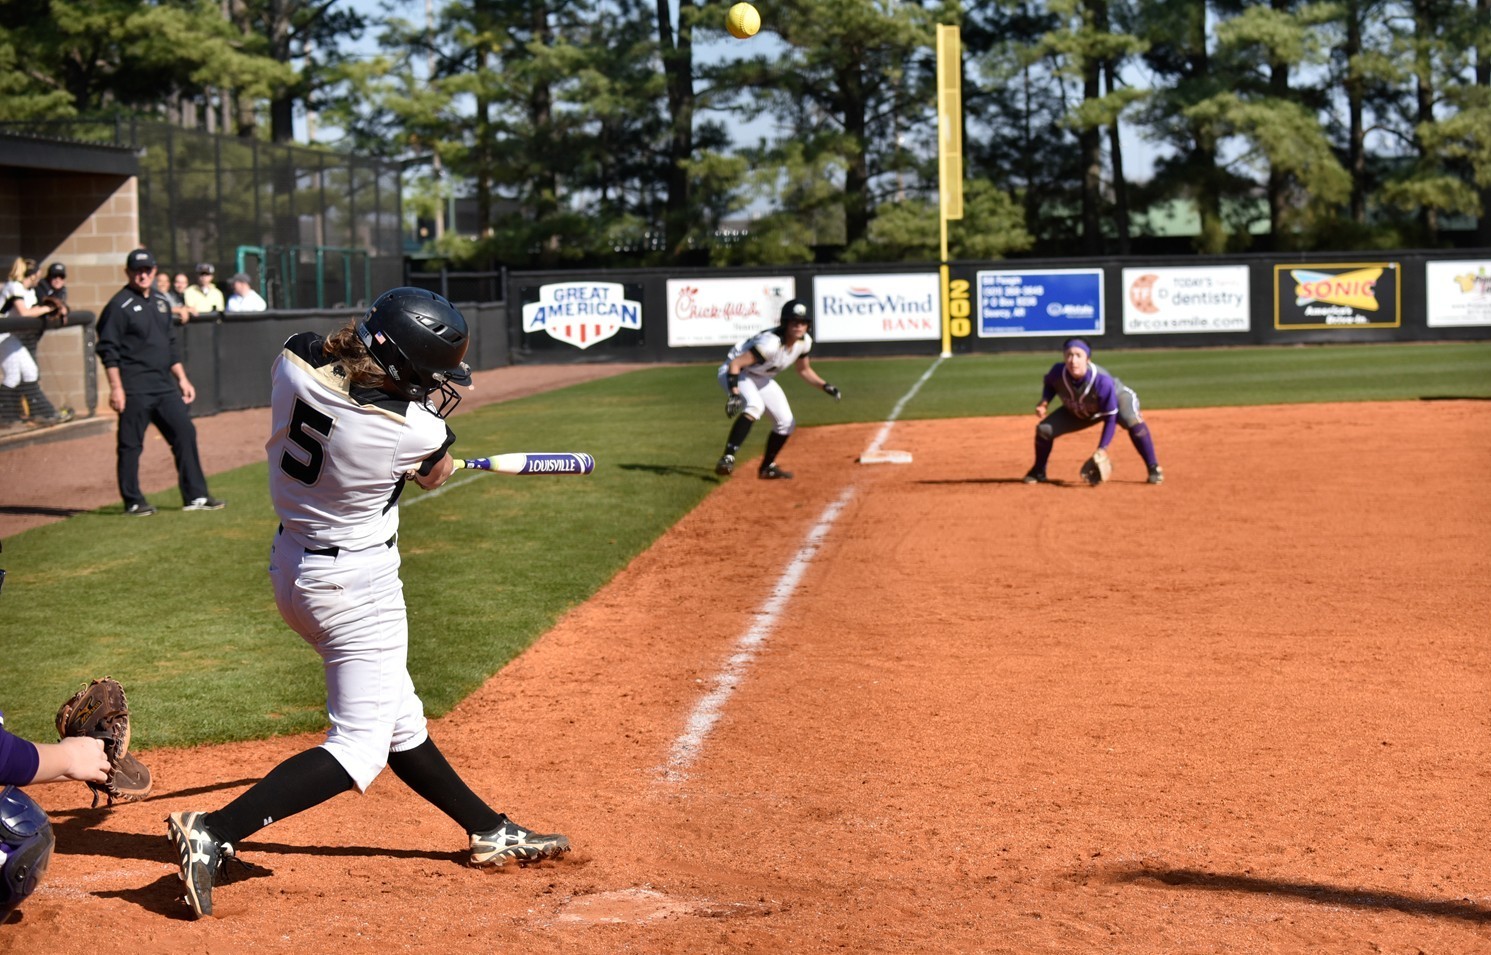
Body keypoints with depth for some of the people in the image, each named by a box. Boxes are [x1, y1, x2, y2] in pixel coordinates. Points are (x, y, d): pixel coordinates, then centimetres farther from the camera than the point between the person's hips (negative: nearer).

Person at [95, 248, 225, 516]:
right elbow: (108, 350, -11)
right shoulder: (119, 306, -6)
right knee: (130, 444, -1)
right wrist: (116, 388, -17)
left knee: (185, 433, 2)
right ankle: (133, 501, 8)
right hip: (135, 390, -7)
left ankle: (195, 496, 5)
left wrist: (182, 378, 16)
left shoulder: (161, 303, 16)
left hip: (165, 385, 7)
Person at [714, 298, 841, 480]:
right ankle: (727, 458, -39)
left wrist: (826, 386, -3)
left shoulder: (804, 341, -11)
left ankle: (767, 468, 27)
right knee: (754, 405, -37)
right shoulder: (771, 343, -35)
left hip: (762, 379, 8)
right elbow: (735, 363, -36)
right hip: (736, 373, -8)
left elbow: (804, 370, 9)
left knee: (786, 423, 7)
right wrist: (734, 395, -45)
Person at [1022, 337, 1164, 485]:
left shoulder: (1102, 381, -41)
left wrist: (1101, 450, -38)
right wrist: (1044, 402, -24)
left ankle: (1154, 469, -21)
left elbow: (1110, 419, -32)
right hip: (1077, 412, 4)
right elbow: (1049, 384, -3)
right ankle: (1038, 472, 18)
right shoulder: (1058, 372, -31)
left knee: (1132, 421, -36)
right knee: (1044, 429, -10)